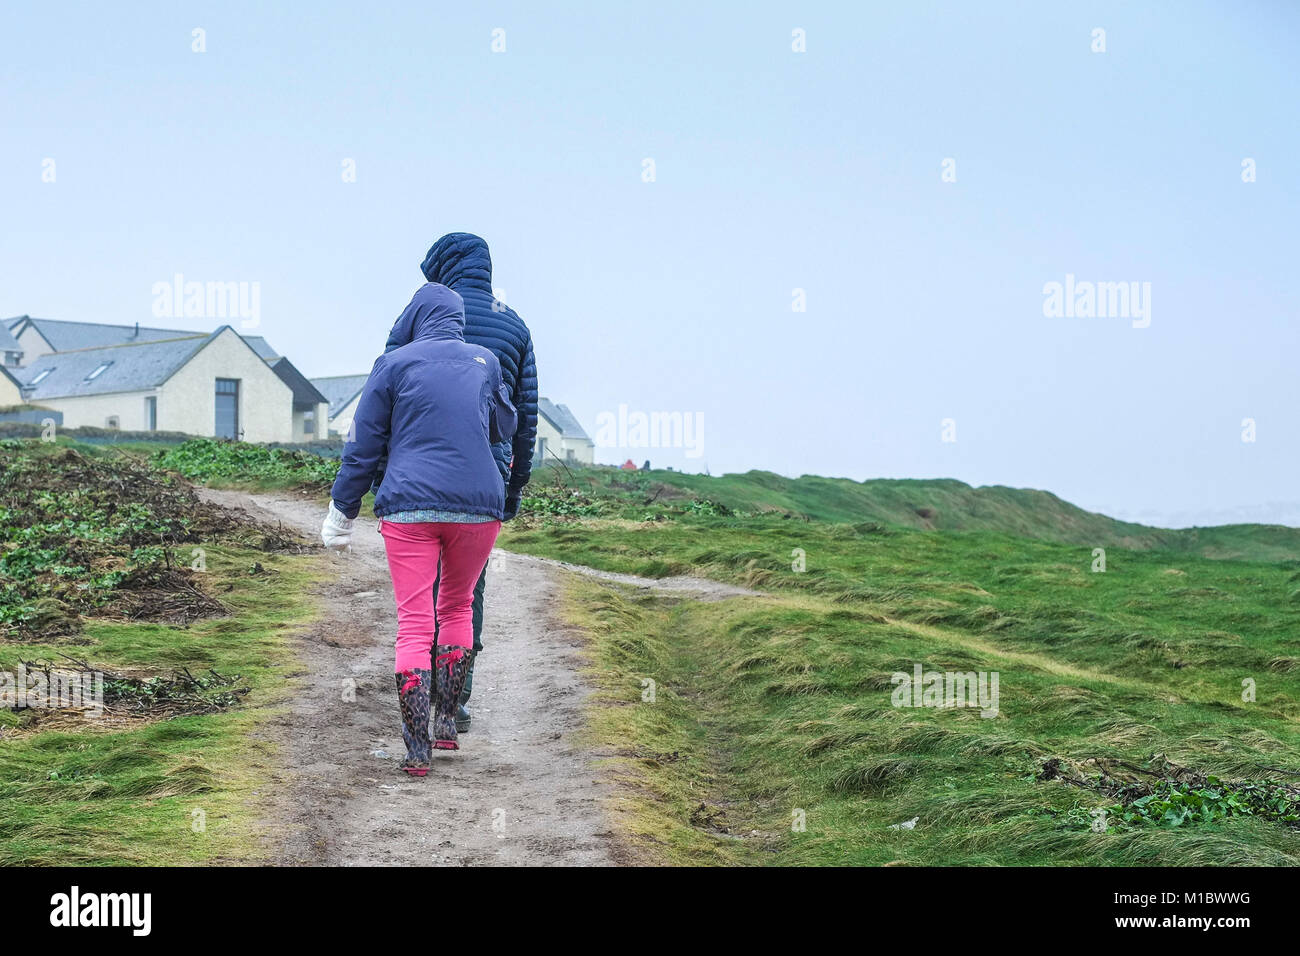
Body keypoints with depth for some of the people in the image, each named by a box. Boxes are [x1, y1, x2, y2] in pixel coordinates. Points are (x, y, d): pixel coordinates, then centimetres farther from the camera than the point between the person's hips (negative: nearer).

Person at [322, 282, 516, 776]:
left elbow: (364, 444, 4)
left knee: (414, 624, -1)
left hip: (409, 506, -2)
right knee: (457, 606, 22)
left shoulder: (394, 363, 3)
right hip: (478, 504, 2)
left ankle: (417, 749, -5)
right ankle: (447, 722, 18)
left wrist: (342, 511, 11)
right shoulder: (485, 361, 11)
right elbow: (504, 429, 25)